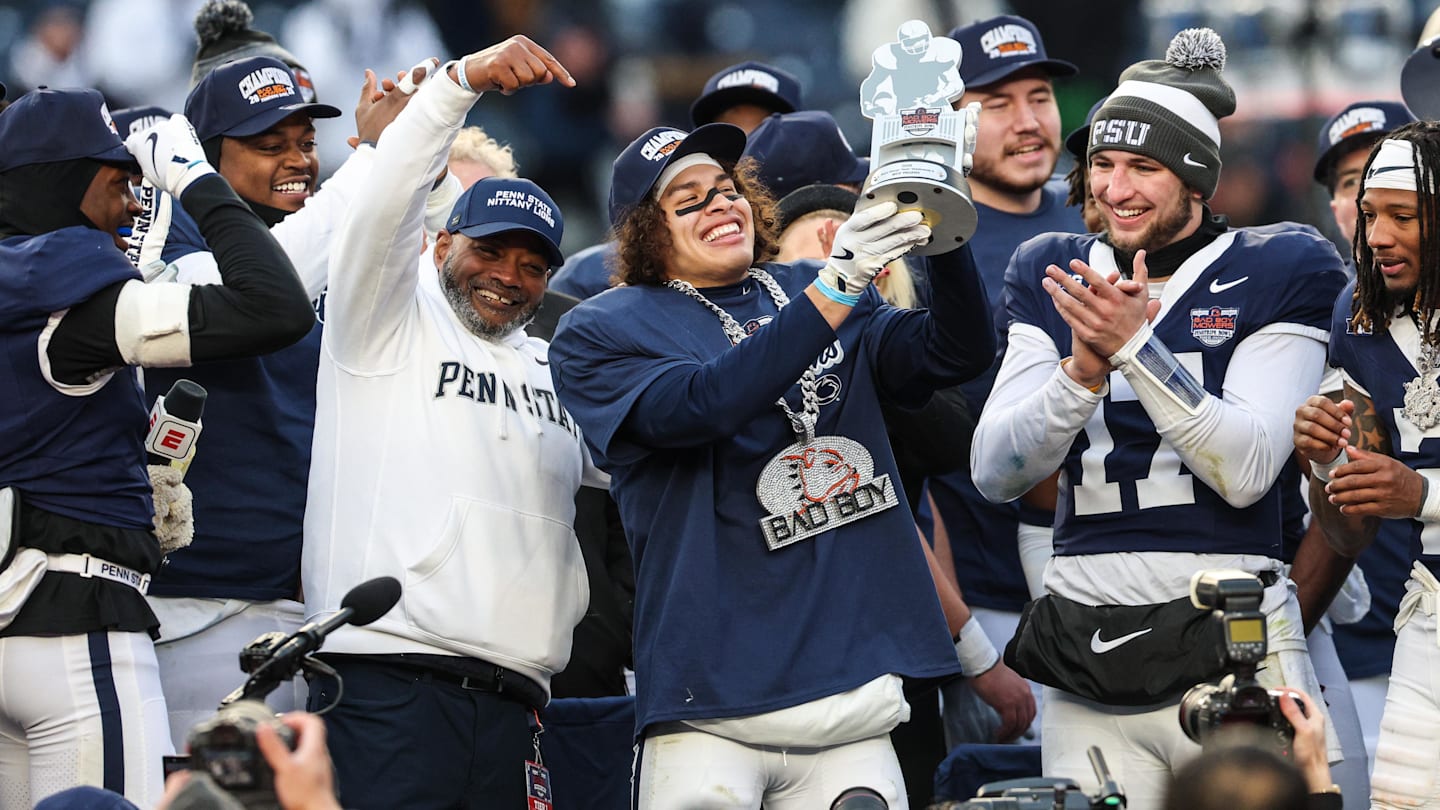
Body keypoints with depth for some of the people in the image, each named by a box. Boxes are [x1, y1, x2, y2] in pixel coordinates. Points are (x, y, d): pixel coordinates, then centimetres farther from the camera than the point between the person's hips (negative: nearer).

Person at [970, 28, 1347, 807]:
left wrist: (1133, 346, -20)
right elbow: (994, 473, 3)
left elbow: (1248, 471, -11)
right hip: (1087, 655, 3)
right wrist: (1083, 372, -15)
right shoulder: (1054, 275, 12)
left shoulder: (1275, 273, 1)